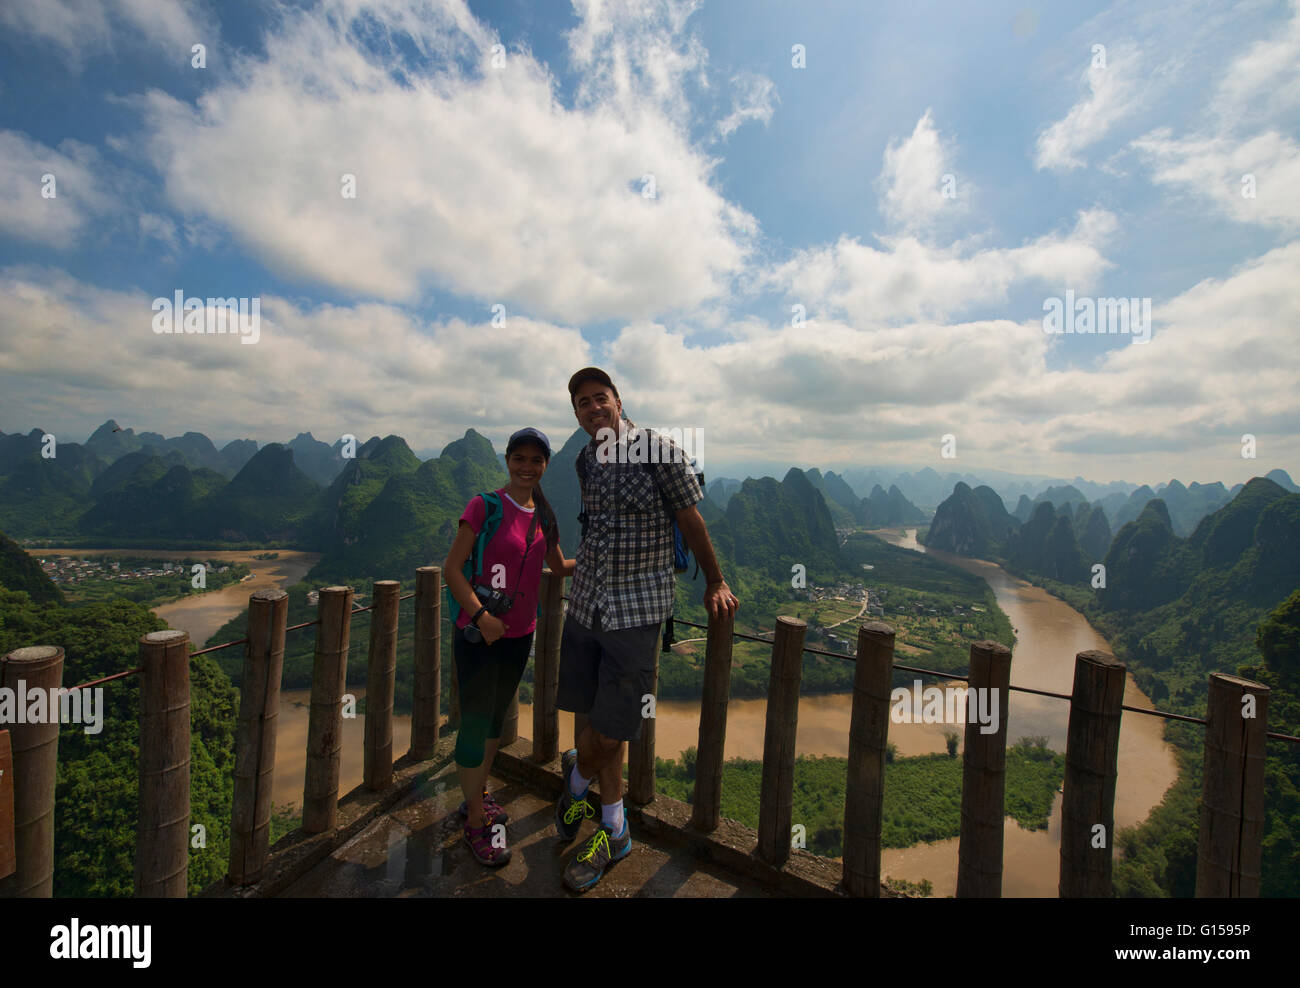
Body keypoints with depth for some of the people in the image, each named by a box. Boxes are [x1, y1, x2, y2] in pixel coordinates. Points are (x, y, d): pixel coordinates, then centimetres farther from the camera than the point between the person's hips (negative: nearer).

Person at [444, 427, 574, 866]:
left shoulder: (544, 516, 5)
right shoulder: (485, 505, -12)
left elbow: (559, 567, 19)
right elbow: (452, 568, -14)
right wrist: (481, 615, -22)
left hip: (519, 634, 6)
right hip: (478, 634, -5)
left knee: (495, 717, 20)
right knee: (475, 723, 3)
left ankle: (477, 794, 42)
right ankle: (476, 822, 23)